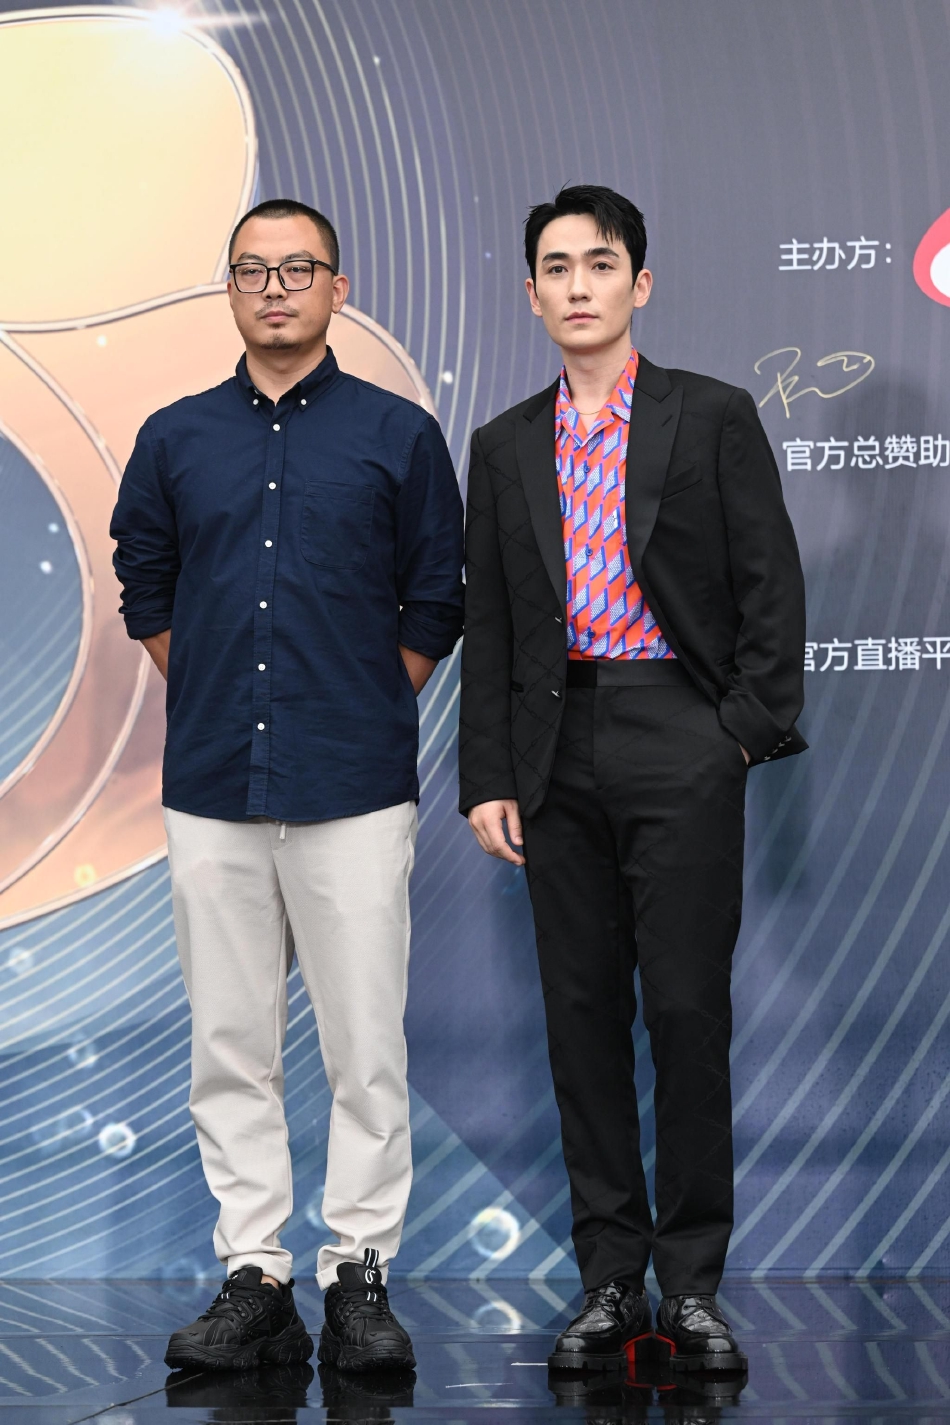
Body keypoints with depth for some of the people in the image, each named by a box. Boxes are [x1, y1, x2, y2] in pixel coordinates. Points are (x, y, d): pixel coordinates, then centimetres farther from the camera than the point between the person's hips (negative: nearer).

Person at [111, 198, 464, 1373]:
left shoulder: (398, 435, 3)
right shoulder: (175, 439, 10)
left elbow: (438, 600, 8)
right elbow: (143, 585, 20)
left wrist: (370, 707, 6)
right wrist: (209, 696, 13)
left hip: (352, 789, -2)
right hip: (213, 789, 3)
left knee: (366, 1046, -1)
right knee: (230, 1047, 5)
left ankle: (360, 1273, 9)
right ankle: (253, 1276, 13)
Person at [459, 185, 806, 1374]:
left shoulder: (714, 419, 2)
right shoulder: (505, 448, 12)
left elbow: (772, 590, -1)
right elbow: (487, 625, 12)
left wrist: (749, 732, -9)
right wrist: (486, 777, 5)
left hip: (681, 748, -4)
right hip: (558, 752, 4)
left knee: (688, 1010, -4)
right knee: (582, 1015, 6)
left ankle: (692, 1282, 6)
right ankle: (610, 1277, 14)